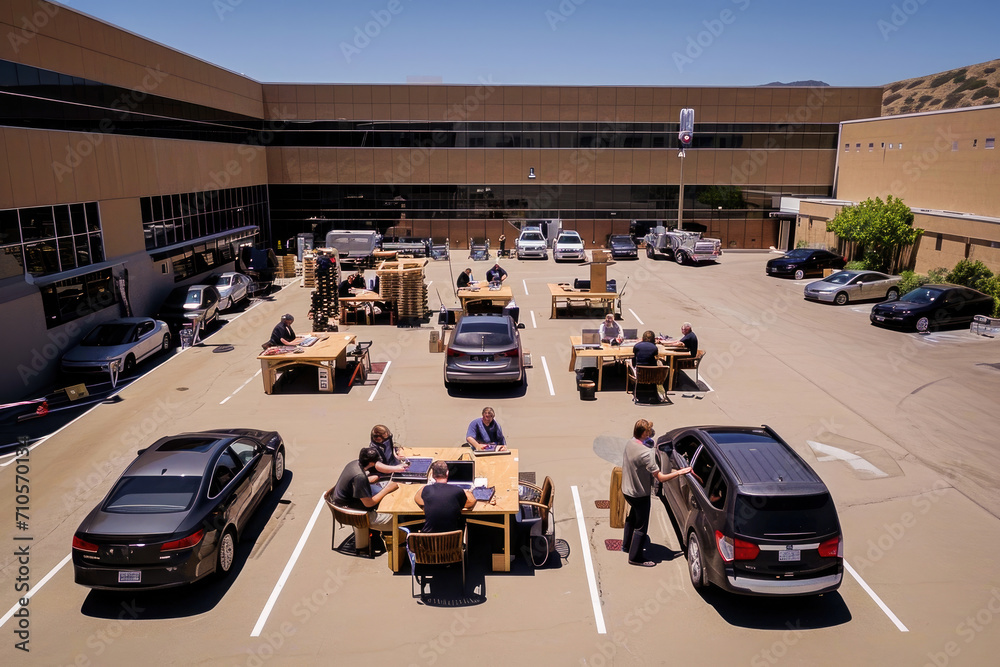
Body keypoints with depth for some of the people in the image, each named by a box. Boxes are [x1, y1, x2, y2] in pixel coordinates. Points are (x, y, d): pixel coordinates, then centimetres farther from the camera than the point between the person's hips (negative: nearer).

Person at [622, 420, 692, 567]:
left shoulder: (630, 443, -6)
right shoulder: (646, 453, -32)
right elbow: (661, 478, -27)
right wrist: (679, 472, -18)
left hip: (627, 490, 9)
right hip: (640, 494, -9)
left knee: (632, 517, 29)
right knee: (641, 526, 8)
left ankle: (626, 545, 47)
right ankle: (635, 557, 21)